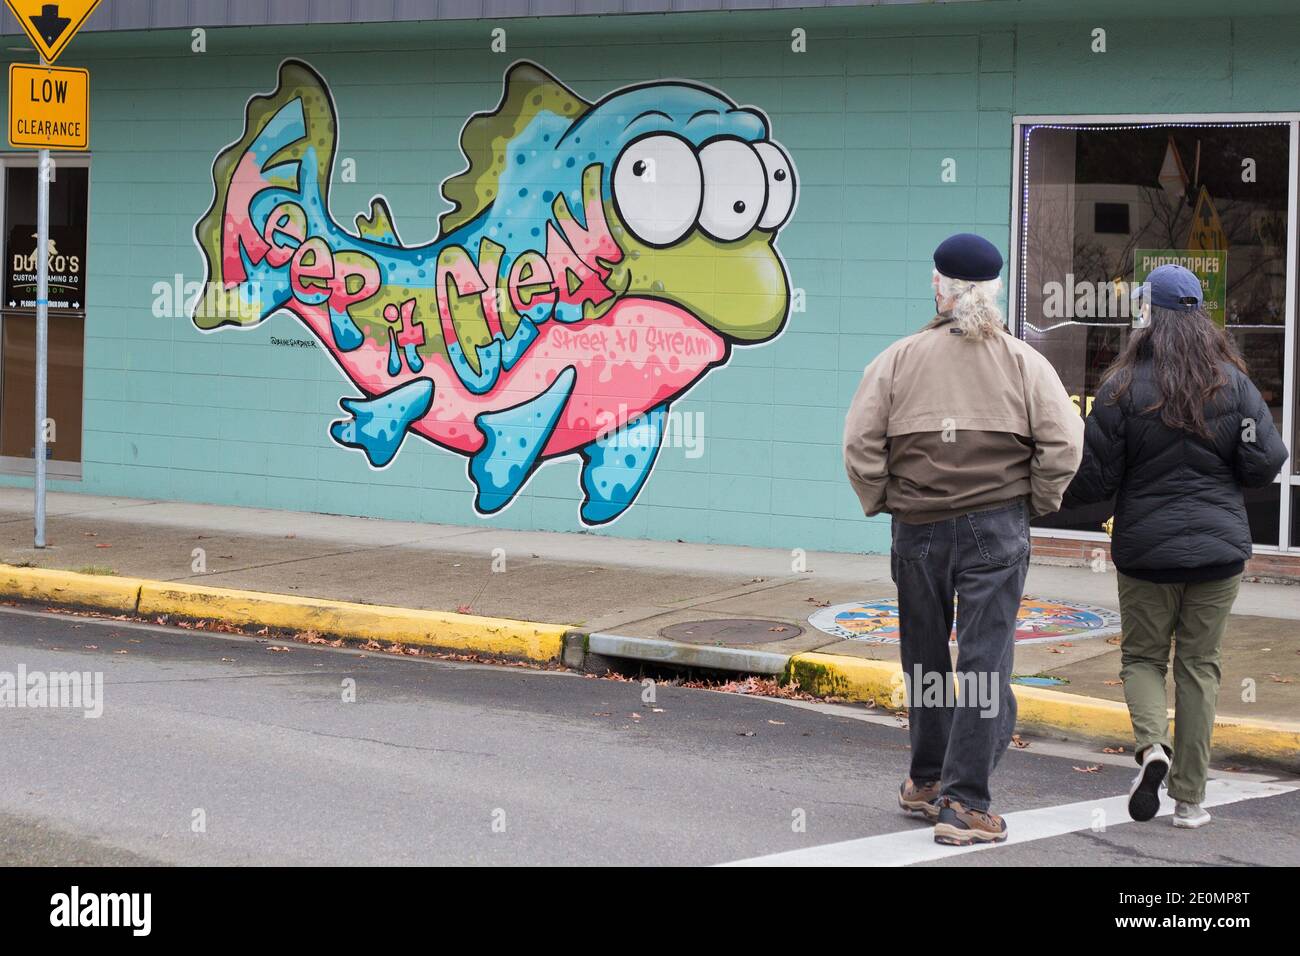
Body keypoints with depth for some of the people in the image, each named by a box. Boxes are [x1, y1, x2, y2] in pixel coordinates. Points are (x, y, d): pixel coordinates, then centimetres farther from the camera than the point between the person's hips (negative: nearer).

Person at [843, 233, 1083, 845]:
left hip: (918, 530, 1)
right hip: (996, 529, -1)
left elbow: (861, 441, -5)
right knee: (984, 665, -2)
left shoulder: (899, 358, 0)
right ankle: (963, 804, -7)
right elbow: (1063, 443, -8)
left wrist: (881, 502, 7)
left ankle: (926, 781, 30)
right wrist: (1034, 503, 5)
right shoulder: (1024, 363, 0)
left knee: (924, 662, 17)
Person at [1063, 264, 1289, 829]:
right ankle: (1189, 798, 7)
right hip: (1219, 548, 2)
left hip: (1145, 546, -2)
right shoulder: (1232, 382, -2)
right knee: (1199, 665, 8)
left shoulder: (1123, 386, -8)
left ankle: (1152, 745, -14)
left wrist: (1054, 496, 12)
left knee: (1142, 655, 13)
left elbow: (1094, 477, -7)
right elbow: (1265, 463, -4)